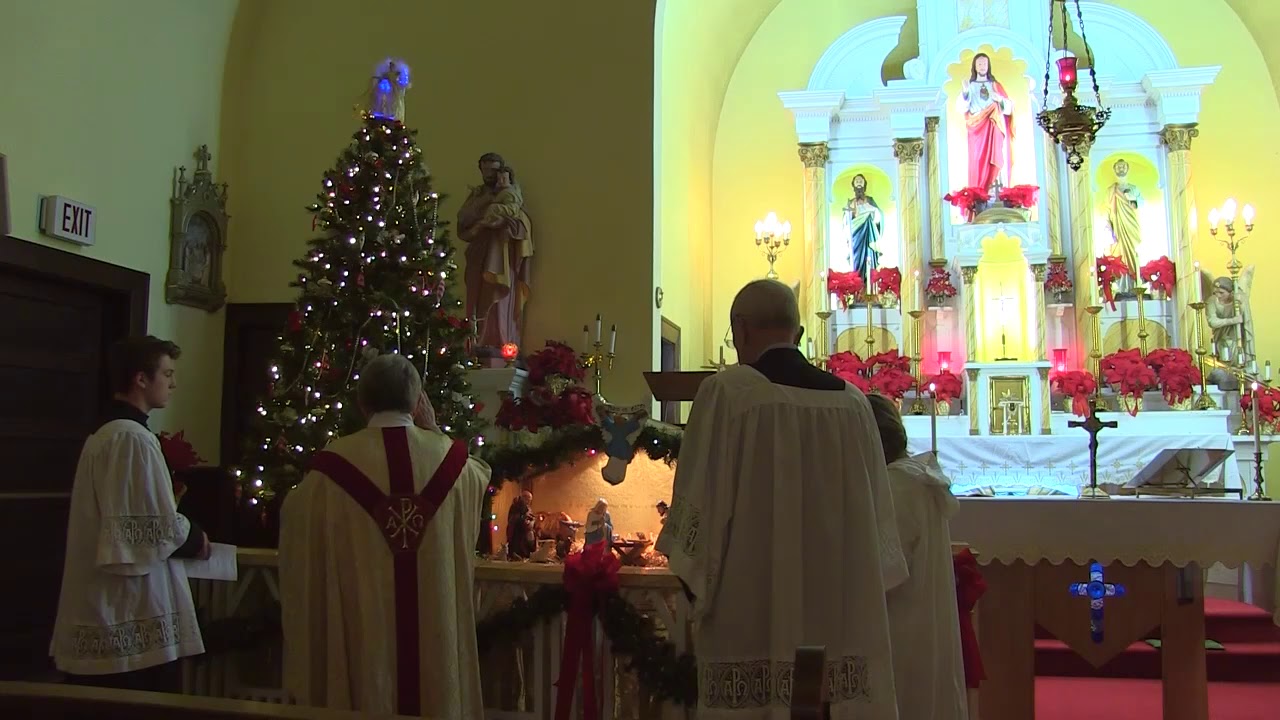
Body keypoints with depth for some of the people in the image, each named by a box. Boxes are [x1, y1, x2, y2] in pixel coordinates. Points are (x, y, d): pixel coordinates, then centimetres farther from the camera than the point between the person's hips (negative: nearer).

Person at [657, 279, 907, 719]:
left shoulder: (727, 391, -8)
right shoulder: (852, 401, 5)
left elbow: (698, 497, -8)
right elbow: (877, 513, 10)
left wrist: (695, 584, 6)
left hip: (751, 622, -4)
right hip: (842, 618, 4)